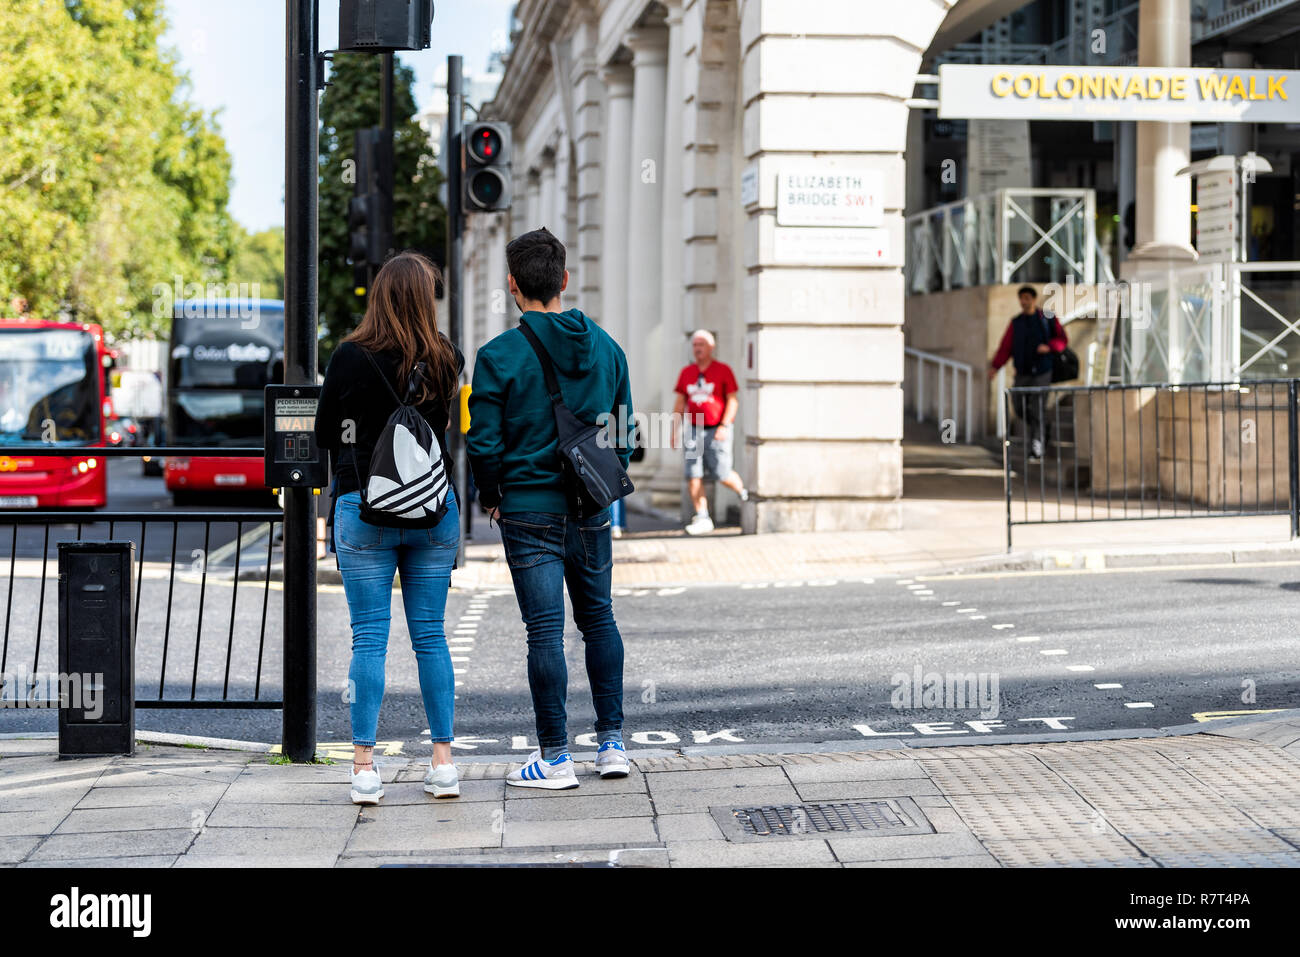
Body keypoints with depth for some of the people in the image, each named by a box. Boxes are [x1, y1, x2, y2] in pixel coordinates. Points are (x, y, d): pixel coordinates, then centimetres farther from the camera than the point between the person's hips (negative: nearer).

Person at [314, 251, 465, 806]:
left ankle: (364, 767, -3)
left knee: (368, 636, 0)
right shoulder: (447, 360, -2)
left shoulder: (351, 357, -8)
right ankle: (443, 761, 11)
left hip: (363, 509, -2)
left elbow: (324, 434, 3)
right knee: (430, 635, 10)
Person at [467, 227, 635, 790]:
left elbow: (484, 442, -11)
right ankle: (612, 742, 16)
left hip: (529, 511, -4)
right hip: (591, 511, 4)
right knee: (598, 618, 17)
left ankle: (555, 759, 3)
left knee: (545, 630, -1)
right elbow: (624, 430, 8)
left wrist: (491, 499, 5)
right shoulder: (605, 346, 3)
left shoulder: (500, 355, -11)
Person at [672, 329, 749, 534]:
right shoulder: (686, 373, 10)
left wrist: (724, 426, -16)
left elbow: (733, 401, -6)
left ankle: (743, 493, 24)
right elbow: (680, 404, 13)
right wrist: (675, 430, 5)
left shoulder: (723, 370, -2)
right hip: (694, 431, 4)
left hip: (717, 431, -4)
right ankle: (702, 519, -1)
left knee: (721, 474, -7)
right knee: (693, 475, -5)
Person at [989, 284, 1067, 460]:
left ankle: (1036, 447, -6)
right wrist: (995, 366, -12)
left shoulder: (1048, 319, 2)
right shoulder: (1016, 322, 6)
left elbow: (1062, 340, 7)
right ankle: (1038, 432, 28)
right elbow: (1006, 347, 1)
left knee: (1037, 408, -10)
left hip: (1041, 372, -3)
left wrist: (1049, 347, -14)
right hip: (1022, 372, 3)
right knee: (1019, 407, 0)